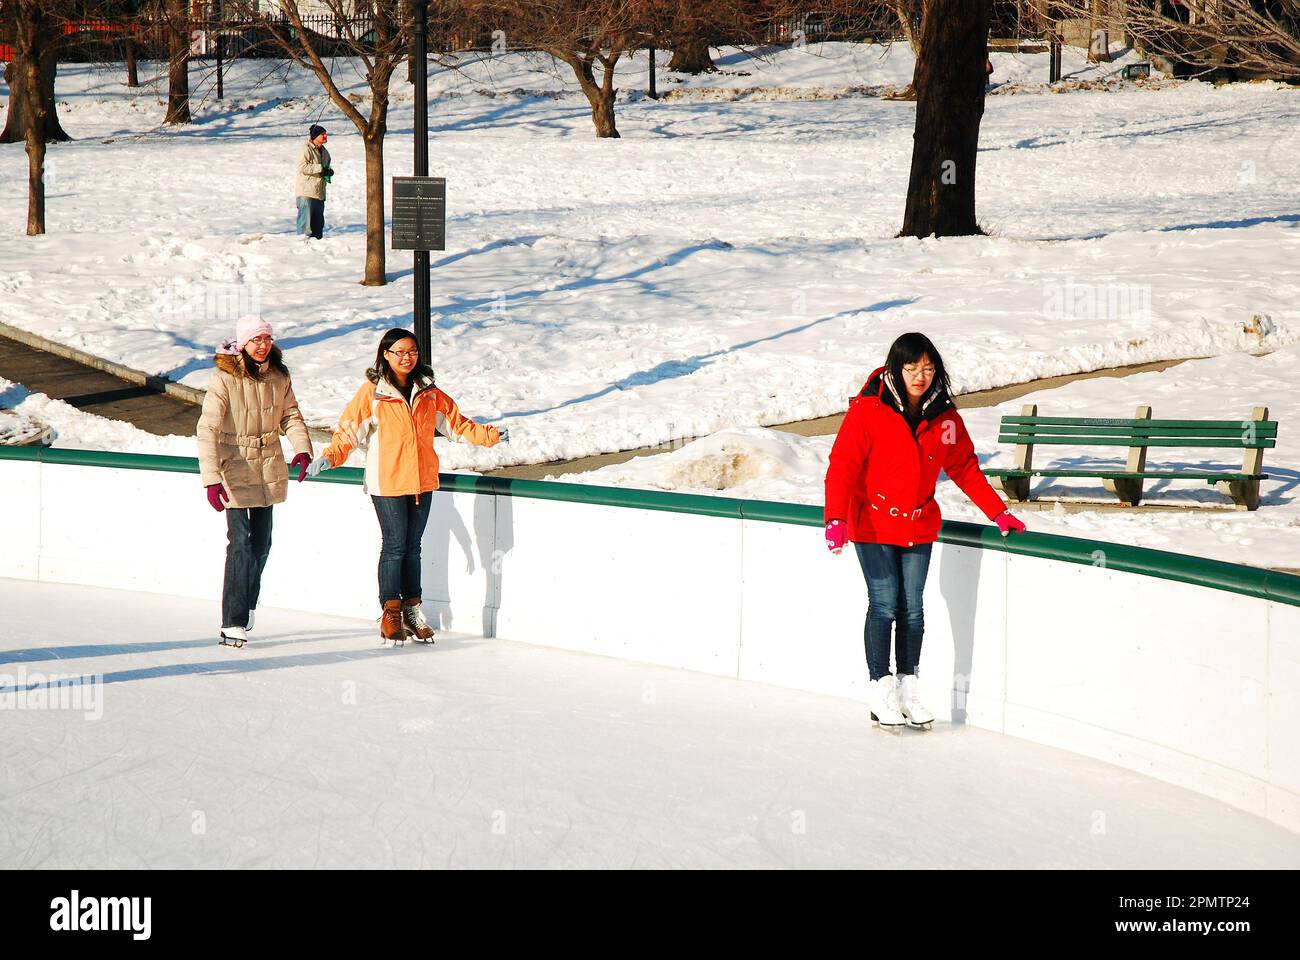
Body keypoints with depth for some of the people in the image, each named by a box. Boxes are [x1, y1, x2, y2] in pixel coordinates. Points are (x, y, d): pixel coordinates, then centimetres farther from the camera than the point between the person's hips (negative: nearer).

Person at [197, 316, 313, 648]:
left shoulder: (278, 377, 2)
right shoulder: (224, 378, -16)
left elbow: (291, 416, 10)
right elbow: (208, 429, -20)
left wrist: (301, 448, -11)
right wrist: (211, 478, -27)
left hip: (269, 471, 6)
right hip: (235, 471, -6)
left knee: (261, 544, 15)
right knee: (241, 545, -12)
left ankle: (247, 607, 35)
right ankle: (232, 624, -8)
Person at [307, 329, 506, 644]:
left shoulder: (428, 392, 8)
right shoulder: (372, 392, -5)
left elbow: (456, 423, 15)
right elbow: (349, 429, -6)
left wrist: (489, 435, 5)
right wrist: (330, 456, -21)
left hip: (422, 480, 4)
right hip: (387, 482, -4)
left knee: (413, 547, 11)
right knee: (394, 546, -3)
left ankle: (412, 609, 21)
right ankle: (391, 613, 9)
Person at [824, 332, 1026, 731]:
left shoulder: (944, 417, 1)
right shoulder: (868, 411, -13)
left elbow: (965, 468, 12)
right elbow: (842, 465, -17)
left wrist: (998, 513, 11)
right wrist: (836, 519, -27)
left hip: (919, 526, 4)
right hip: (873, 524, -4)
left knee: (912, 607, 5)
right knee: (884, 605, -5)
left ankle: (907, 687, 16)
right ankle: (880, 687, 7)